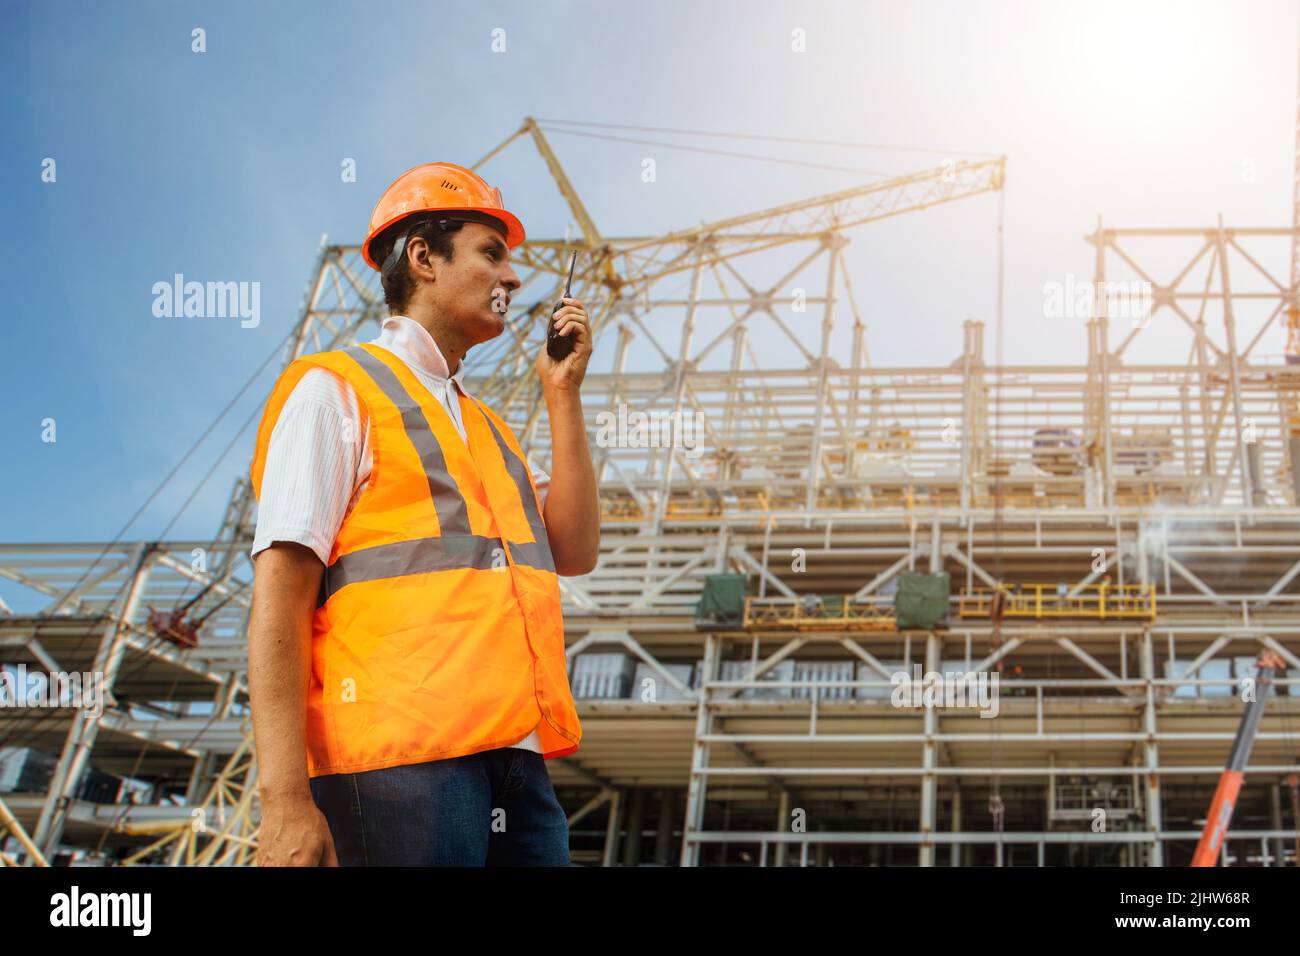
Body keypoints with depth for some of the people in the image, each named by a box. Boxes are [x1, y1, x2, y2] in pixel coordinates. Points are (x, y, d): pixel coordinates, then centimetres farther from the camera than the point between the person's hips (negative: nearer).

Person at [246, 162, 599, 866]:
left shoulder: (489, 429, 25)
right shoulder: (335, 389, 2)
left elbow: (573, 553, 16)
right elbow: (279, 596, -7)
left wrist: (563, 394, 14)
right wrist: (285, 801, -17)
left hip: (518, 767, 7)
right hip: (403, 761, -7)